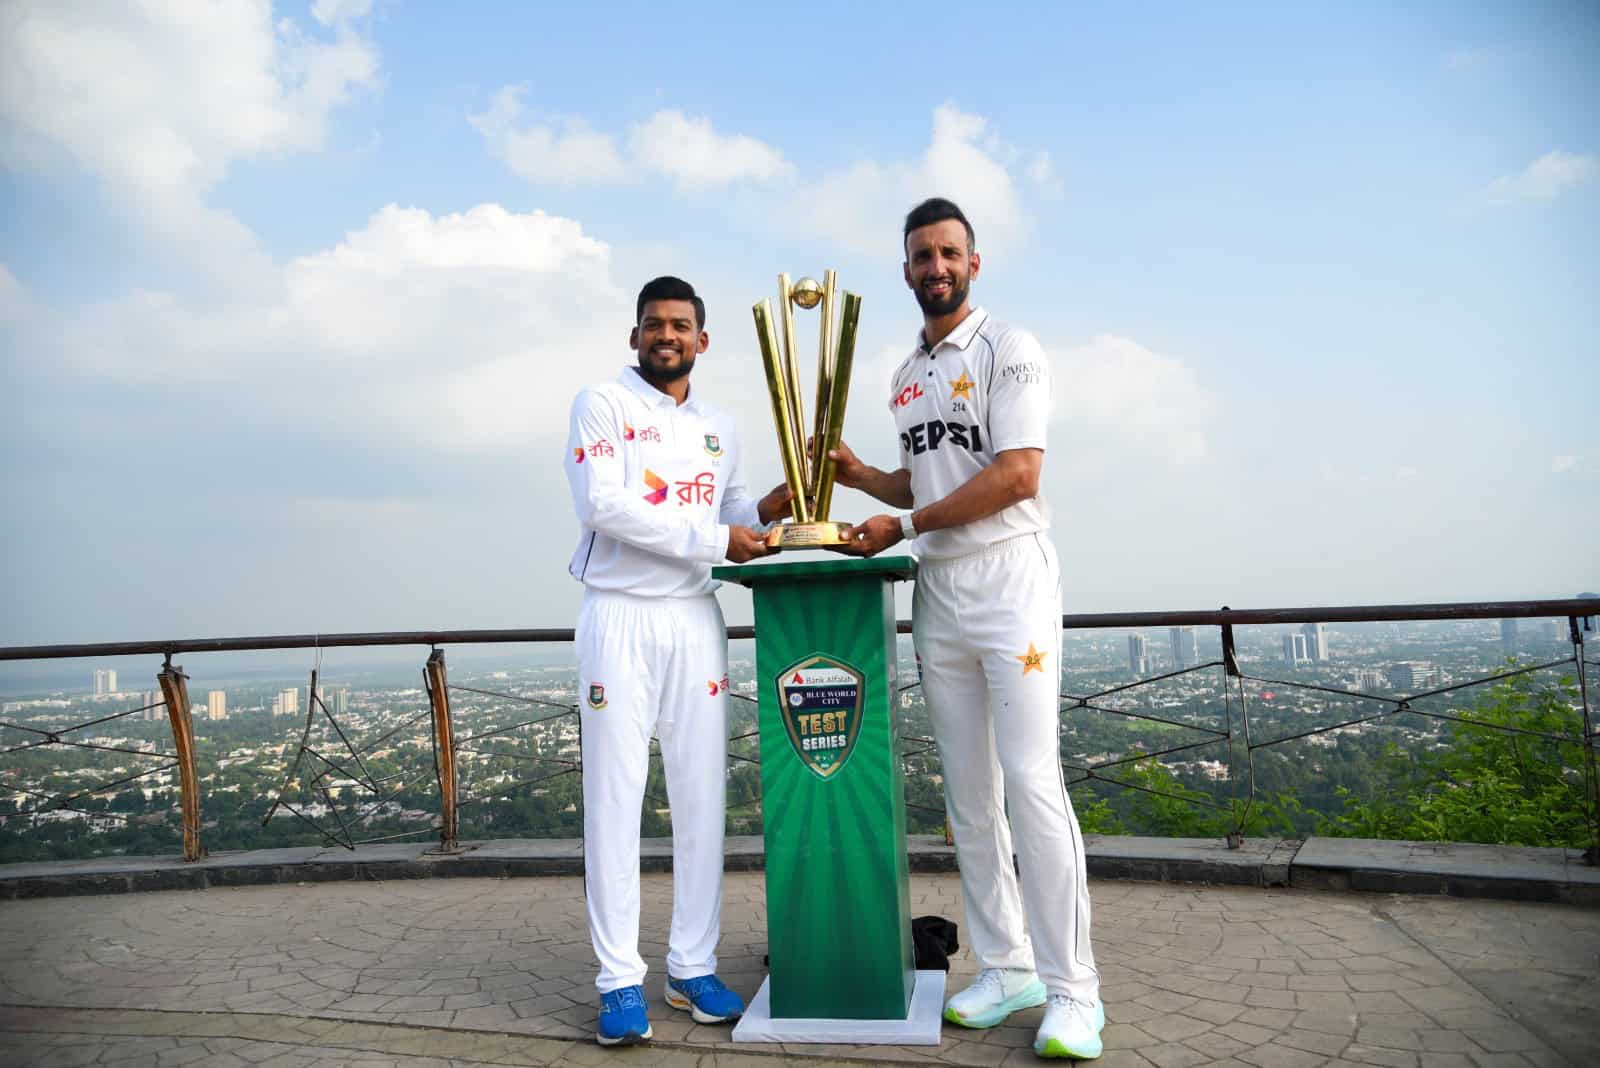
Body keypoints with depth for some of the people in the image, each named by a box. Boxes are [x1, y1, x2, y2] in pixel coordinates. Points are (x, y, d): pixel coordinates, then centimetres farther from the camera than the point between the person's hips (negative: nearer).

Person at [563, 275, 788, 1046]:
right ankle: (620, 980, 10)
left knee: (701, 796, 5)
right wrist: (715, 538, -16)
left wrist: (771, 504, -2)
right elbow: (604, 505, -14)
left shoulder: (719, 429, 15)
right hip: (620, 616, -4)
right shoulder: (602, 404, -1)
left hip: (695, 620, 5)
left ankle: (693, 967, 17)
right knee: (614, 797, -1)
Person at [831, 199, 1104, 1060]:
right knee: (968, 794, 8)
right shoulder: (906, 377, 18)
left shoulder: (1008, 350, -4)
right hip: (937, 595, 7)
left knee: (1031, 784, -9)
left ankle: (1072, 990, 4)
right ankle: (1006, 967, 20)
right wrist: (860, 475, 7)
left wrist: (903, 525, -13)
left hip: (1009, 583, -7)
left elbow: (1017, 477, -14)